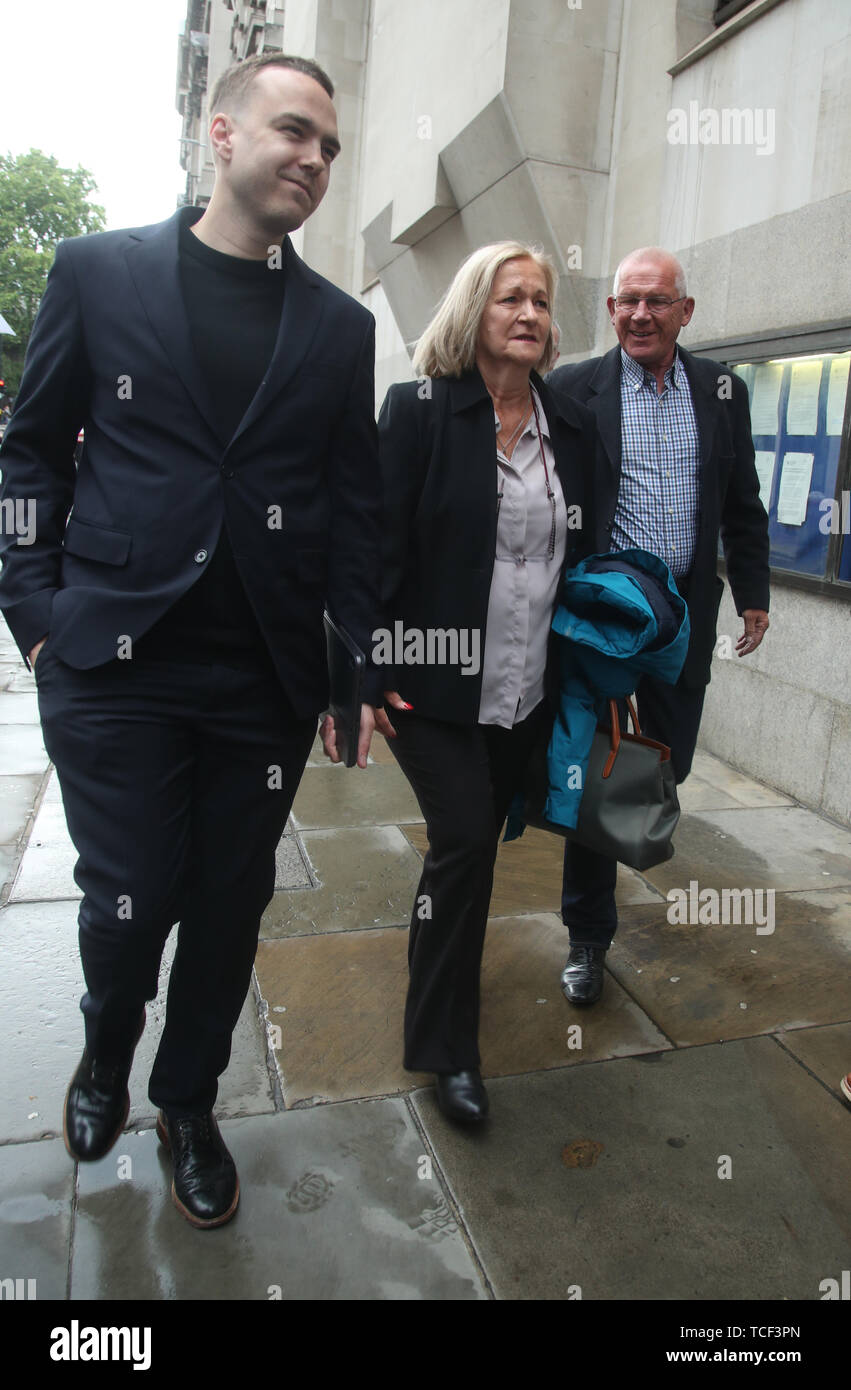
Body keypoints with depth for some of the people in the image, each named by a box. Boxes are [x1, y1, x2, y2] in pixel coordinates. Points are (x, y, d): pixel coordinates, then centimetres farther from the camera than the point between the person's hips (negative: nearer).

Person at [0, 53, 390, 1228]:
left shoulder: (342, 326, 9)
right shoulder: (99, 271, 5)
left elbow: (354, 505, 8)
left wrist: (365, 661, 3)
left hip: (268, 677, 2)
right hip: (113, 661, -1)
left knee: (229, 905, 10)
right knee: (130, 900, 2)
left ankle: (188, 1103, 37)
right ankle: (107, 1051, 38)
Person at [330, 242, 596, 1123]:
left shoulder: (572, 427, 9)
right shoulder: (420, 409, -5)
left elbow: (582, 556, 13)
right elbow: (382, 545, -8)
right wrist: (375, 668, -12)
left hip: (528, 688, 5)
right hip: (438, 684, -5)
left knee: (477, 840, 16)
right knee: (464, 841, -6)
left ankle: (442, 954, 42)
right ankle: (445, 1045, 13)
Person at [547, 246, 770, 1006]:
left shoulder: (723, 390, 7)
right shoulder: (573, 389, -2)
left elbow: (743, 506, 13)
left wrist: (754, 594, 10)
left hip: (685, 614, 4)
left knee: (669, 761, 12)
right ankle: (589, 936, 18)